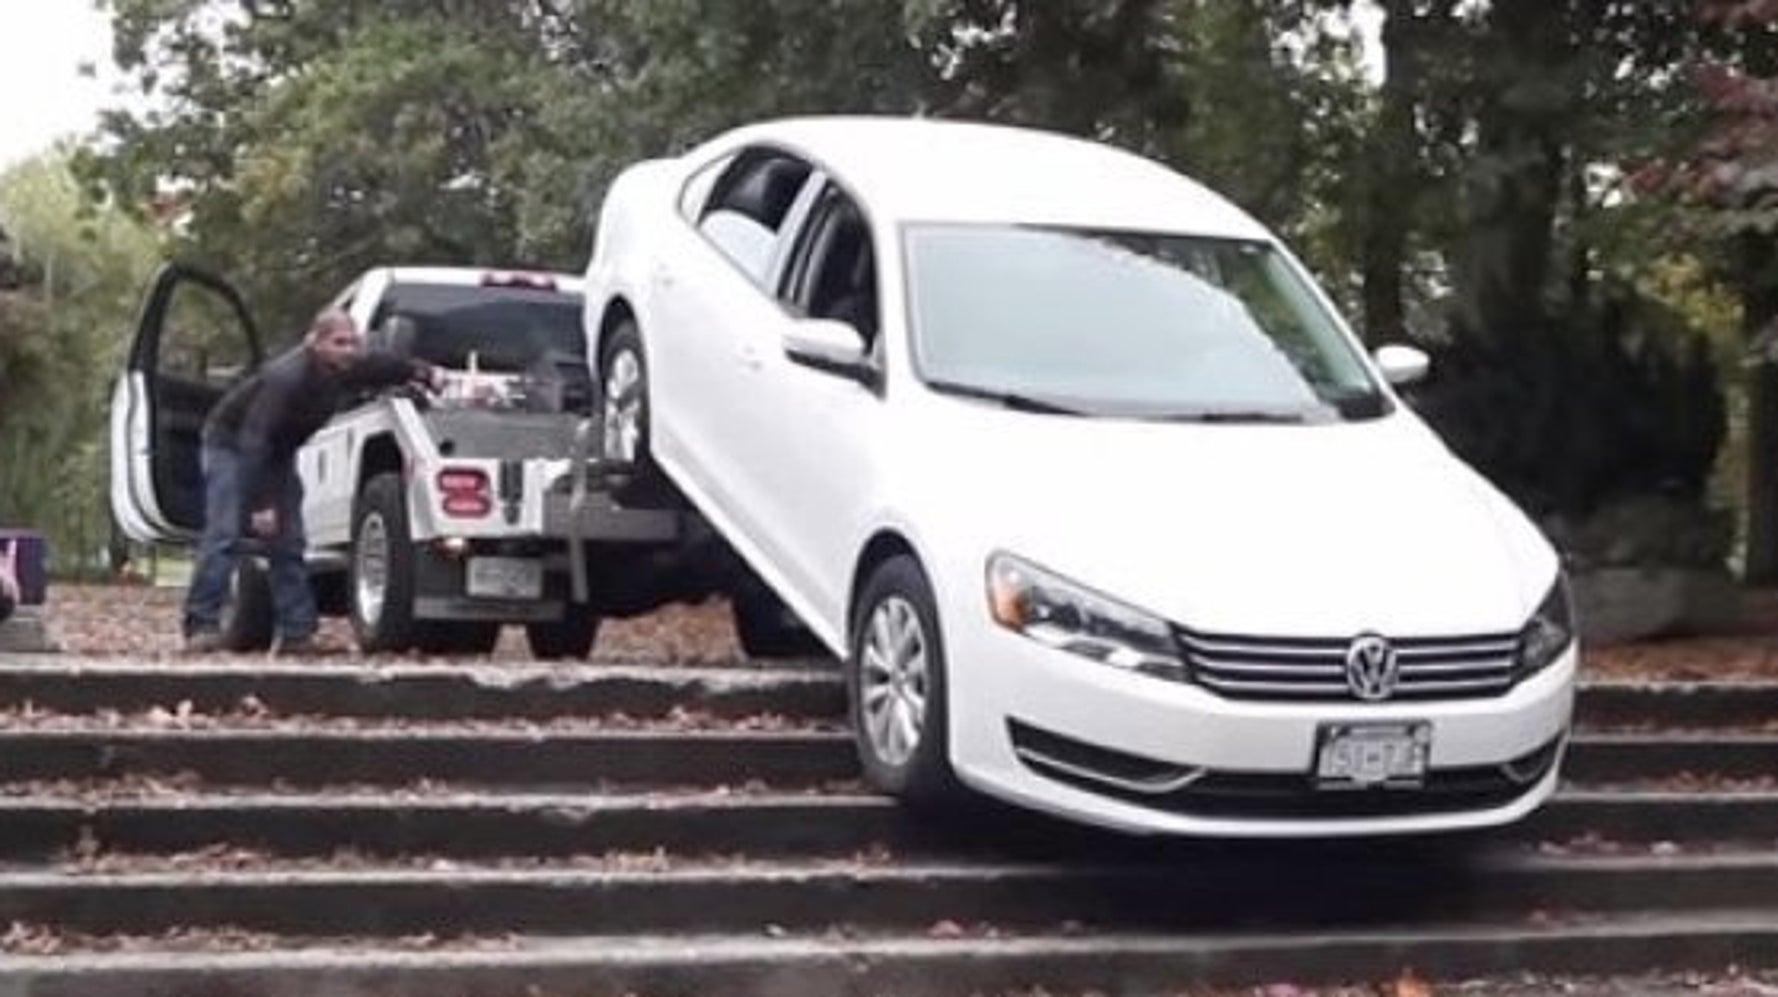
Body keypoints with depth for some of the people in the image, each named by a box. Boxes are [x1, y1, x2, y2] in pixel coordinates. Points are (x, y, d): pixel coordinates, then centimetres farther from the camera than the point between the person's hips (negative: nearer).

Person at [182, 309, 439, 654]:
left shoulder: (347, 369, -13)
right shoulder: (286, 378, -35)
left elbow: (387, 367, 8)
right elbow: (254, 441, -36)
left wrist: (427, 373, -10)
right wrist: (261, 505, -37)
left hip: (276, 452, 7)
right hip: (230, 442, -7)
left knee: (289, 542, 0)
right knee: (224, 534, -19)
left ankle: (296, 633, 1)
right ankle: (202, 627, -19)